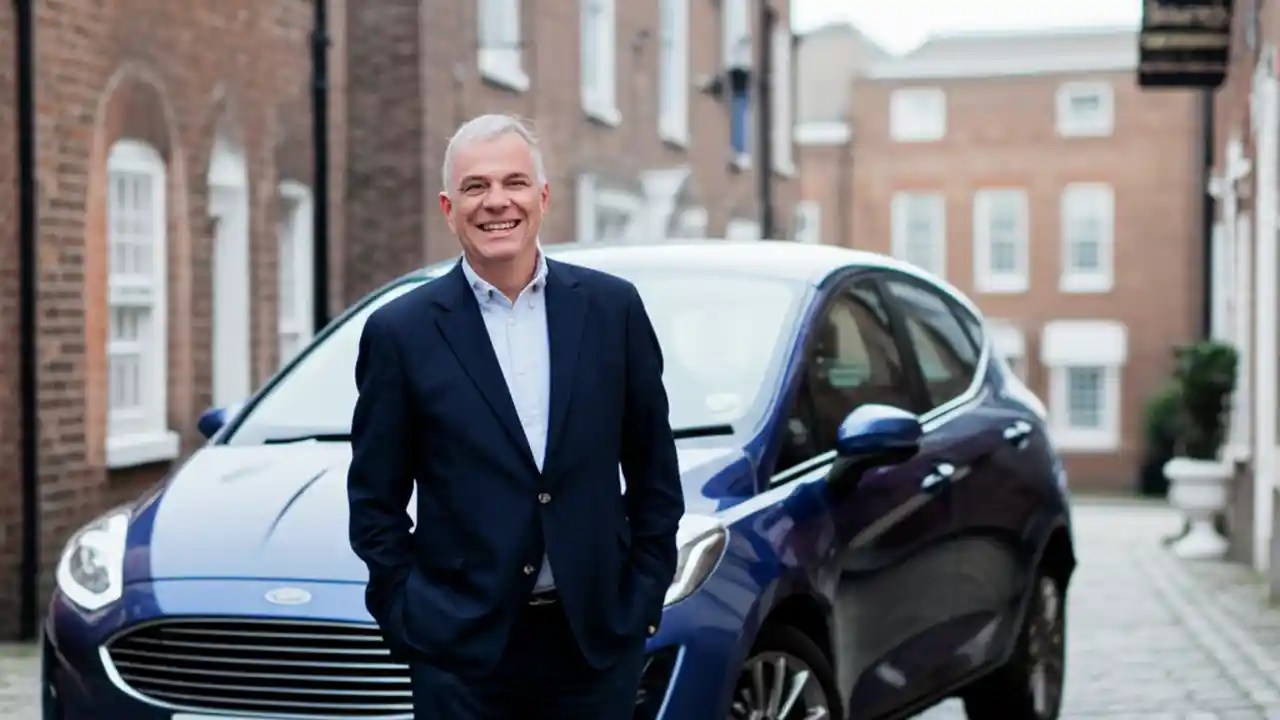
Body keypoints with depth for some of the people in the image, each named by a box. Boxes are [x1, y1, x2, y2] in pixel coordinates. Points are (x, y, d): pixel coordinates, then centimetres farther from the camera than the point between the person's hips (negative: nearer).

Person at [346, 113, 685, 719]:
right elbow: (375, 500, 2)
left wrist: (644, 596, 4)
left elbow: (654, 470, 9)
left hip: (598, 640, 2)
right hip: (461, 650, -2)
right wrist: (408, 618, -4)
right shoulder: (401, 332, -2)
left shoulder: (613, 308, 3)